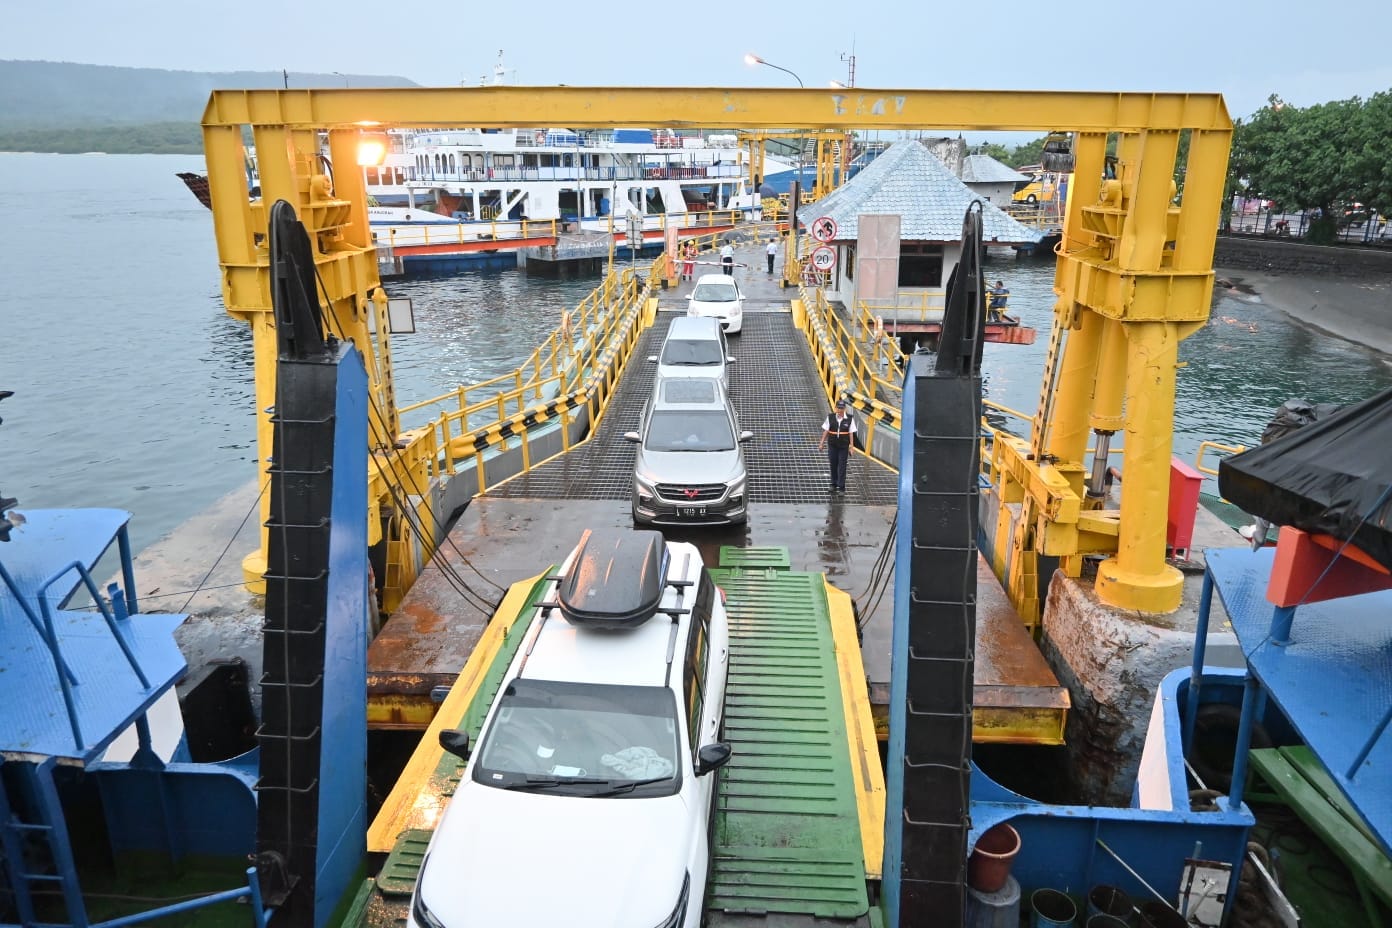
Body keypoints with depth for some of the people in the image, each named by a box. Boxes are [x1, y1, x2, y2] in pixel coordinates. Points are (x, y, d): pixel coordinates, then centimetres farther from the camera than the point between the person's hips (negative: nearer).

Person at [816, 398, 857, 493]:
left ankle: (841, 487, 2)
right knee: (833, 465, 9)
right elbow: (825, 431, 2)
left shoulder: (850, 418, -5)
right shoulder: (830, 417, -2)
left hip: (844, 446, -2)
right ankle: (834, 485, 22)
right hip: (832, 445, 2)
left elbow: (851, 433, -3)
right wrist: (822, 443, 2)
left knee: (842, 466, -1)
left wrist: (851, 447, -5)